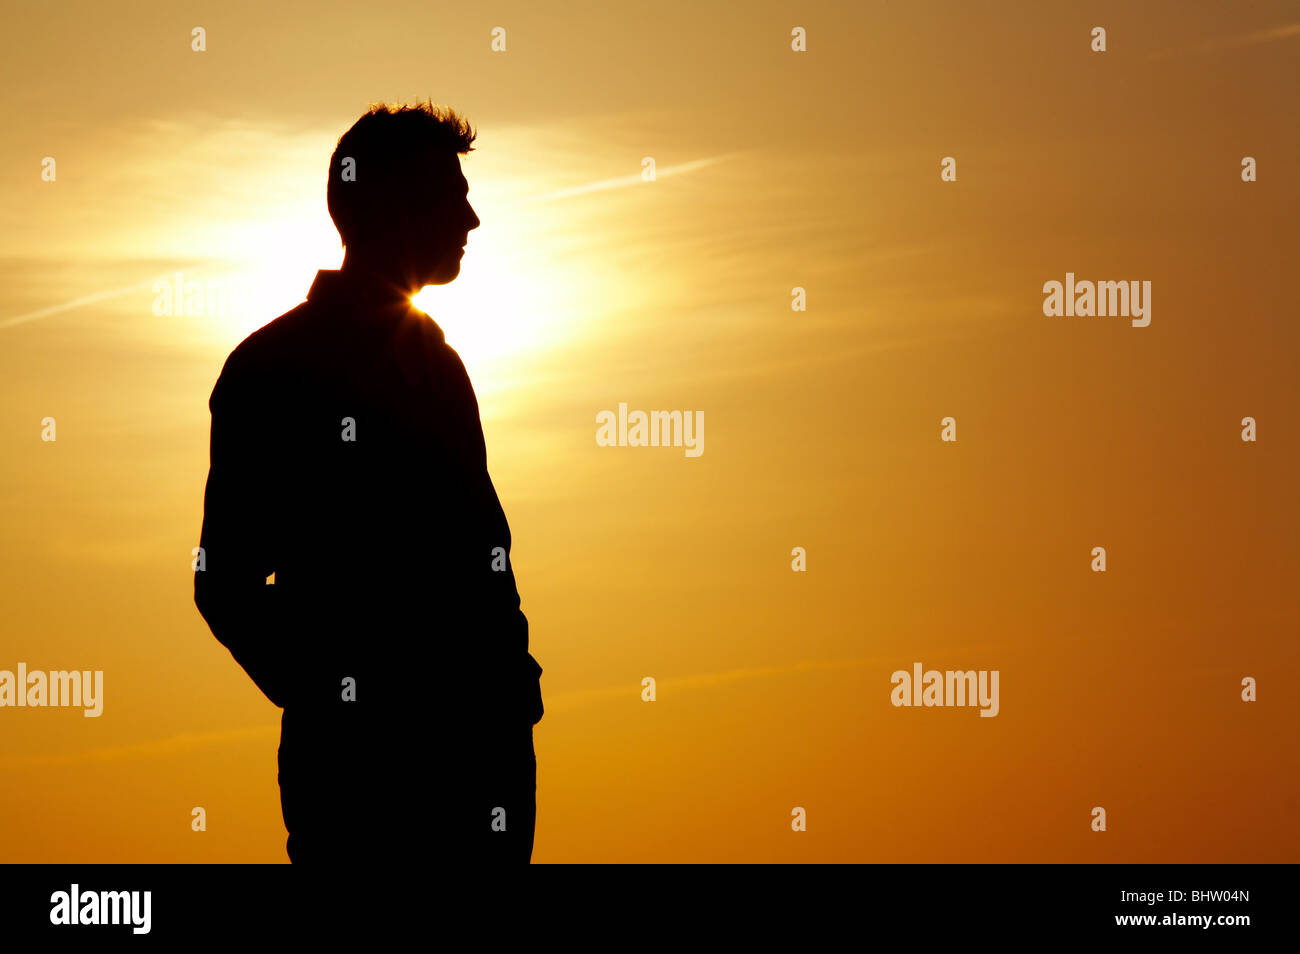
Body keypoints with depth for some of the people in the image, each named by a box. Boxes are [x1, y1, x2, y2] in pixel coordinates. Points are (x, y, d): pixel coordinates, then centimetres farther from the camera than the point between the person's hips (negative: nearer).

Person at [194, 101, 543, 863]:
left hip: (483, 737, 6)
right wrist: (324, 702, -12)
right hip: (360, 749, -6)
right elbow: (227, 583, -6)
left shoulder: (435, 358, 18)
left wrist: (511, 671, 6)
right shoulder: (276, 368, -3)